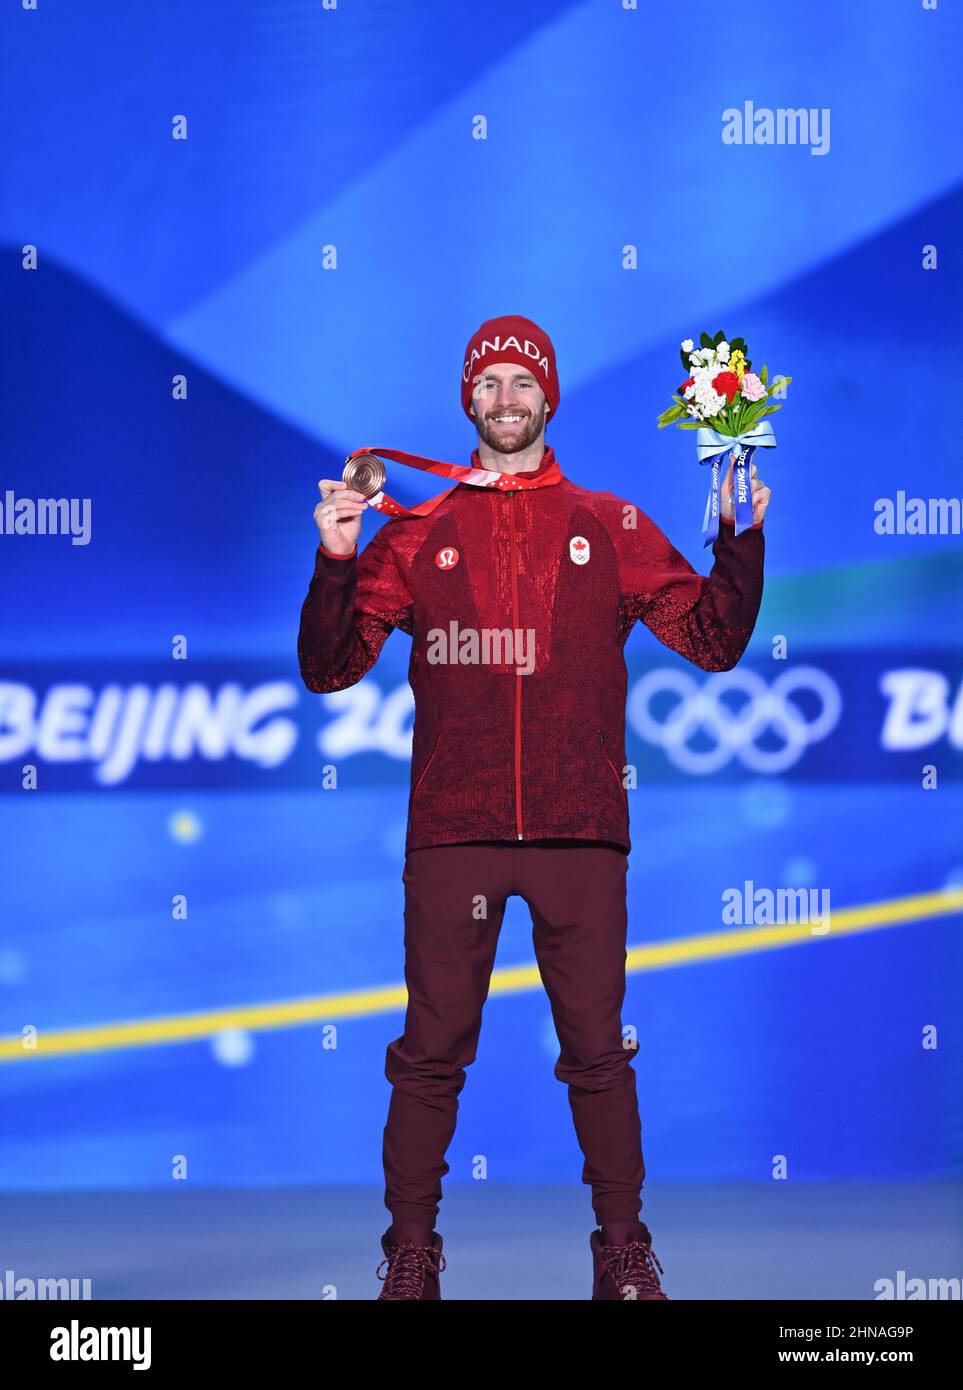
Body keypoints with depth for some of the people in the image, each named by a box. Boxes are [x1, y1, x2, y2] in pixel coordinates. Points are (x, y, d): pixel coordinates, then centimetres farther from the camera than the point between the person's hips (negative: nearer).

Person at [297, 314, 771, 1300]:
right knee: (433, 1050, 2)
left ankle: (623, 1250, 12)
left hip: (578, 830, 0)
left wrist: (740, 542, -6)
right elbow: (329, 669, 4)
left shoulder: (611, 529, 10)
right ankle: (411, 1250, 11)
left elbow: (713, 640, 7)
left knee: (596, 1047, 2)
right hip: (452, 830, 0)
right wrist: (335, 562, -10)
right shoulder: (418, 533, 9)